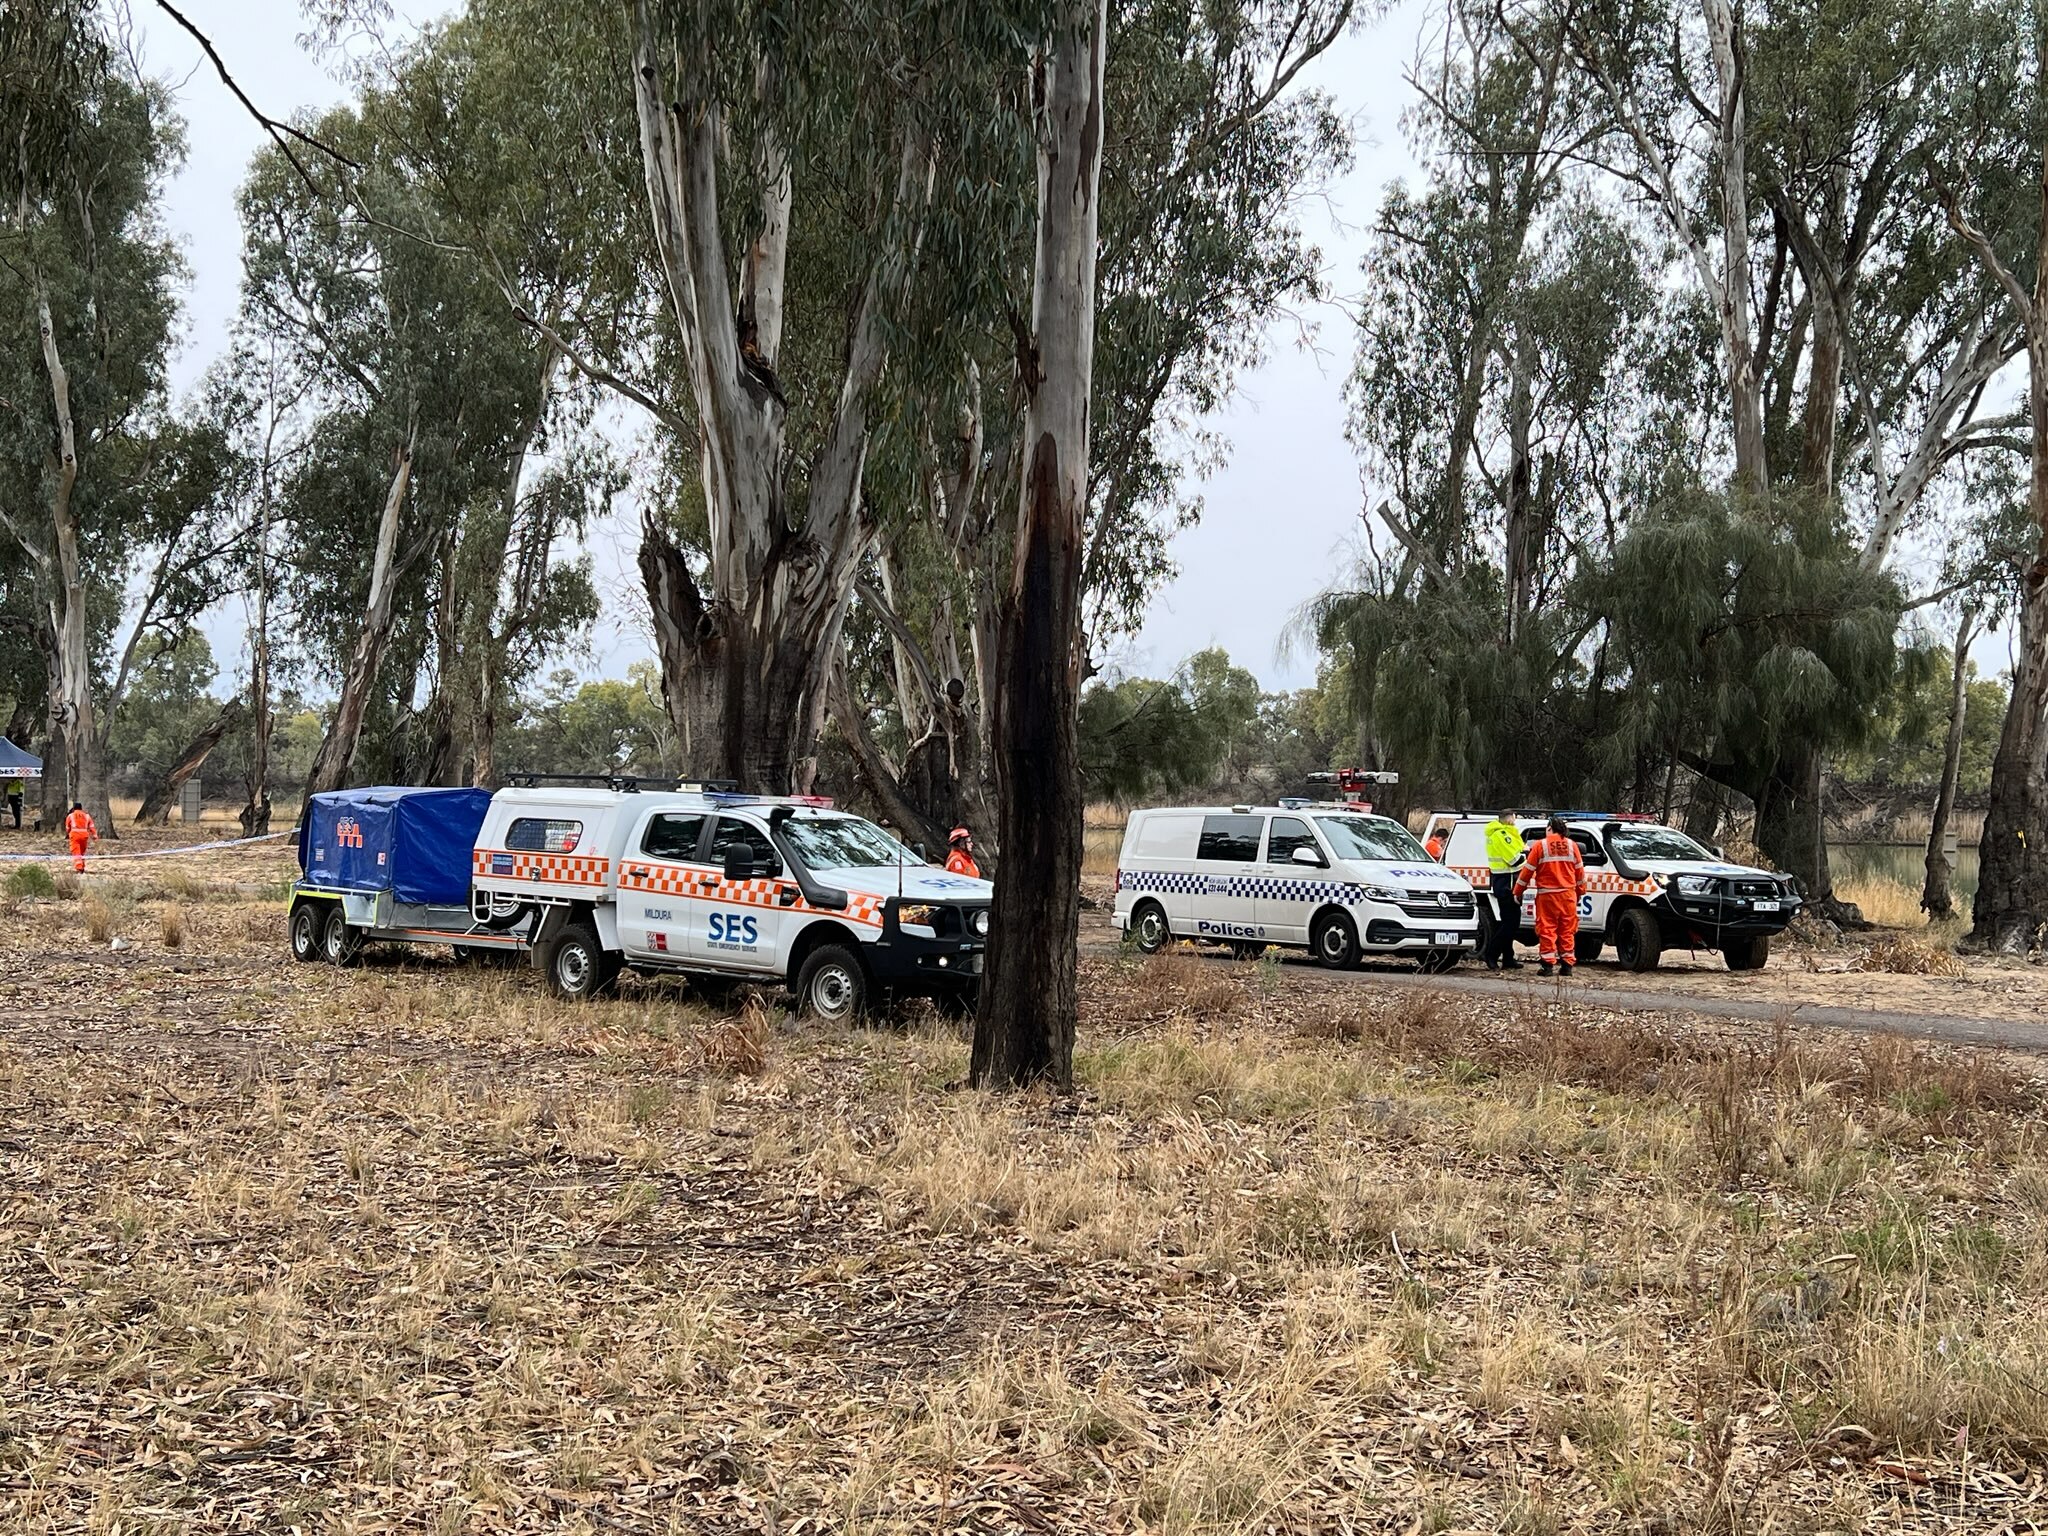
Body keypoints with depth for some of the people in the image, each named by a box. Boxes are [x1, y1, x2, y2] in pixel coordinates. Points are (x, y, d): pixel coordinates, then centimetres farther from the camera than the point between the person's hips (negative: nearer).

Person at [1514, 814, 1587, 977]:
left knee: (1547, 930, 0)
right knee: (1567, 930, 8)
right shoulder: (1572, 845, 5)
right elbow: (1580, 871, 11)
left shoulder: (1540, 845, -4)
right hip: (1568, 895, 3)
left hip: (1547, 895, -3)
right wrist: (1580, 891, 24)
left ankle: (1547, 964, -4)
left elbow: (1528, 870, -2)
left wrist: (1518, 892, 7)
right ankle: (1567, 964, 9)